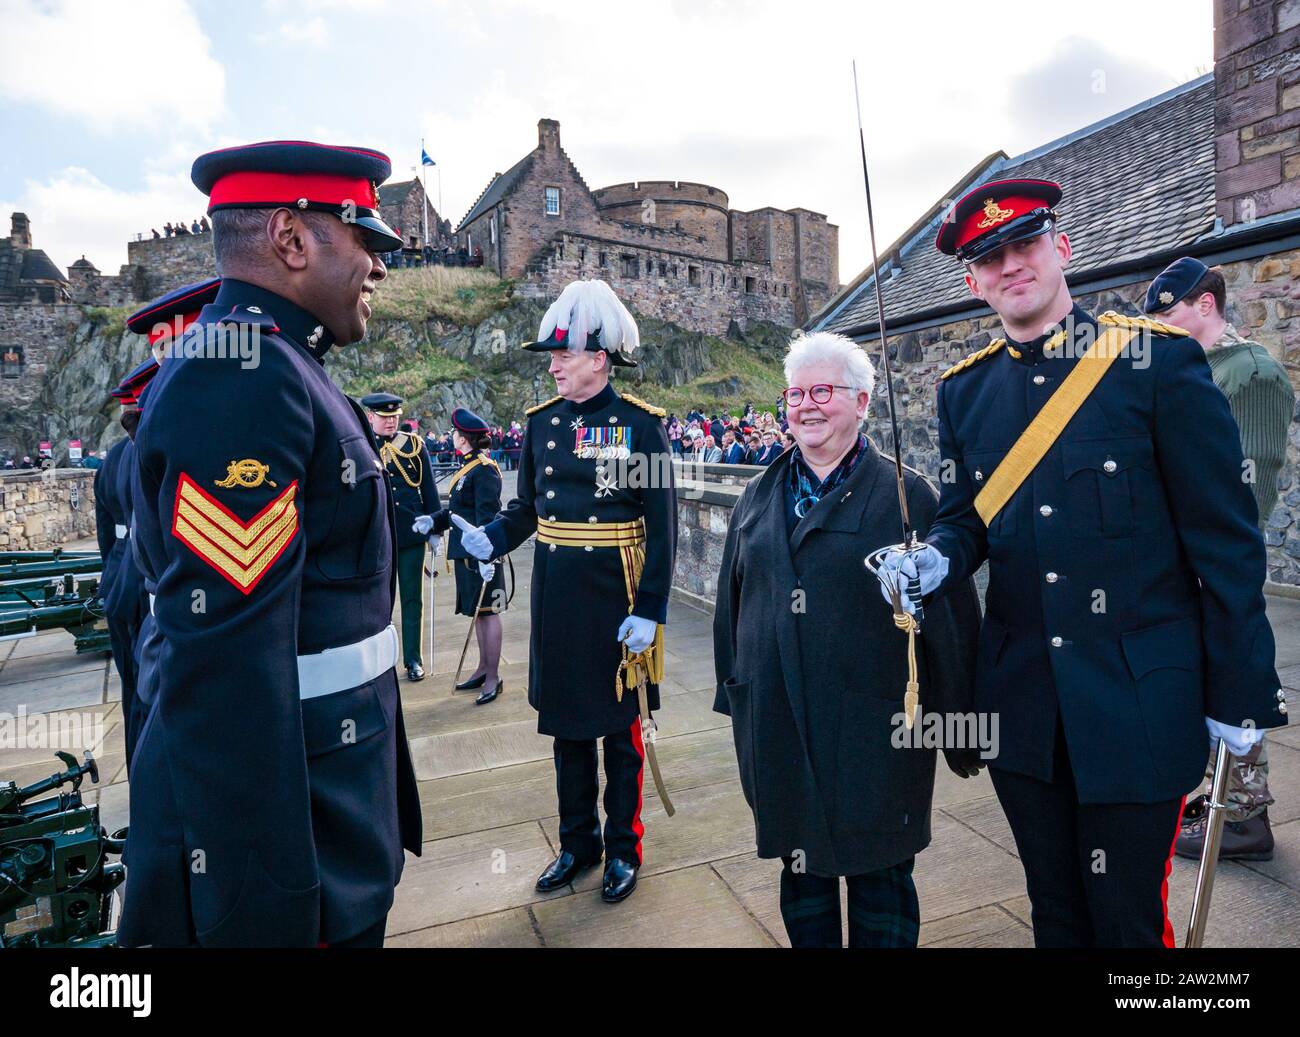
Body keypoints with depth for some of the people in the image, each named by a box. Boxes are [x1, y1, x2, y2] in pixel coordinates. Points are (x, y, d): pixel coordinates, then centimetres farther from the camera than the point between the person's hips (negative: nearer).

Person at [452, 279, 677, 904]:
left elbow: (663, 526, -10)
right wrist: (487, 540, -10)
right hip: (555, 593, 5)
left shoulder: (640, 425, -10)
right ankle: (578, 840, 35)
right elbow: (527, 508, 10)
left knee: (621, 722, 10)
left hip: (617, 595, -5)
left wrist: (649, 611, -14)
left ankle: (623, 847, 29)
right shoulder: (542, 422, 5)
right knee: (565, 718, 16)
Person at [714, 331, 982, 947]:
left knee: (879, 886, 11)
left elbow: (950, 615, -5)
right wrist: (733, 690, 16)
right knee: (800, 870, 19)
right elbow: (732, 601, 15)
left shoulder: (906, 496, -5)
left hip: (873, 729, -4)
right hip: (776, 728, 4)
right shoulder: (759, 497, 8)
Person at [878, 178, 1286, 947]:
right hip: (1023, 703, 4)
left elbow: (1225, 537, -7)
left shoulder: (1159, 359, -8)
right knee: (1056, 911, 21)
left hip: (1140, 703, -3)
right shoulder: (964, 390, 4)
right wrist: (934, 562, -14)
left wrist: (1238, 692, -6)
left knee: (1128, 919, 11)